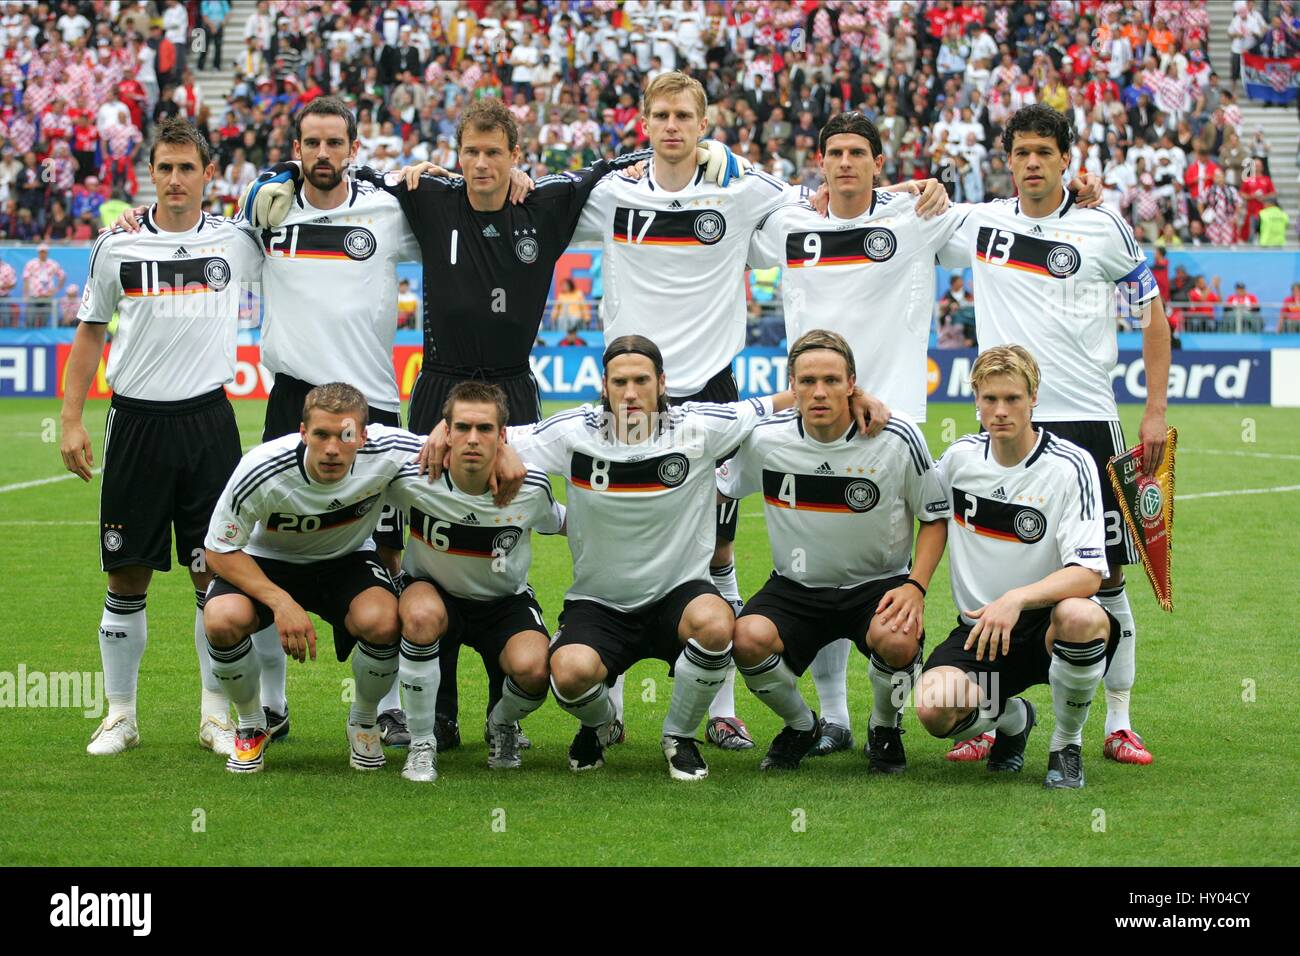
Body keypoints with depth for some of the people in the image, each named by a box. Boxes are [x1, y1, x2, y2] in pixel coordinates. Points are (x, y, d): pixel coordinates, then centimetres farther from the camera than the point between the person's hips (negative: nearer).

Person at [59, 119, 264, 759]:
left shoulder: (236, 242, 2)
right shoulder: (116, 247, 3)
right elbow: (90, 334, 10)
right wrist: (71, 421, 4)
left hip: (207, 419, 0)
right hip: (135, 421, 0)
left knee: (216, 573, 0)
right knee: (127, 578, 3)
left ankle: (216, 715, 10)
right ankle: (120, 714, 13)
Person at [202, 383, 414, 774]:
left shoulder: (387, 452, -27)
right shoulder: (261, 470, -31)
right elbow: (219, 551, -19)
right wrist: (281, 602, -30)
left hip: (348, 561, 1)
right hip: (269, 562, -1)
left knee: (381, 621, -33)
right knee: (224, 619, -33)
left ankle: (364, 723, 2)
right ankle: (251, 726, -1)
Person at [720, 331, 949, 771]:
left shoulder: (897, 437, -12)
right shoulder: (765, 438, -8)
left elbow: (935, 516, 0)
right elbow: (716, 490, 10)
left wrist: (915, 586, -14)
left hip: (879, 582, -2)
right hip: (795, 587, 2)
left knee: (898, 641, -35)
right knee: (748, 638, -29)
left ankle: (884, 730, 2)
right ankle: (801, 726, 5)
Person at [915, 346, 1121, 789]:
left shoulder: (1070, 465, -11)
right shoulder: (961, 456, 2)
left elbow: (1088, 574, -20)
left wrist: (1017, 599, -36)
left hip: (1047, 625, -3)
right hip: (979, 626, 3)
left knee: (1079, 616, -40)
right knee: (934, 707, -28)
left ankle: (1067, 745, -10)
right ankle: (1013, 718, 11)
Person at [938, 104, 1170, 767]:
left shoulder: (1105, 229, 0)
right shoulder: (979, 224, 6)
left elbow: (1151, 315, 7)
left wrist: (1156, 410, 1)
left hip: (1084, 420, -2)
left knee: (1105, 574, 0)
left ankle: (1119, 723, 7)